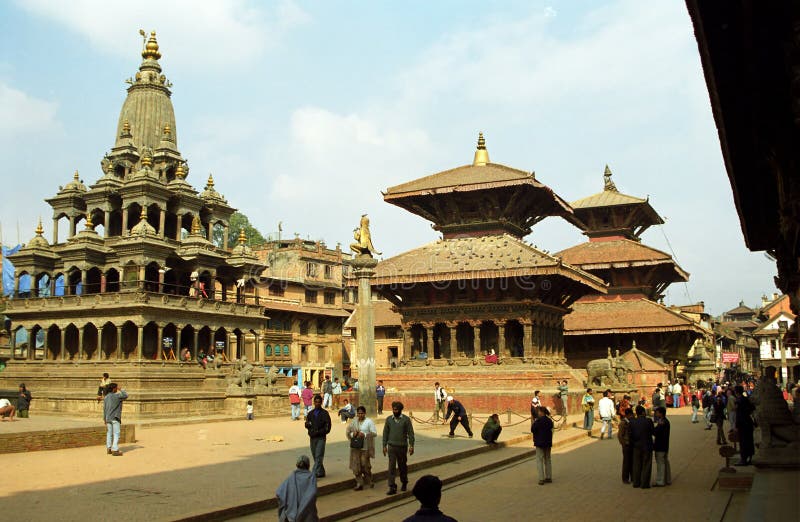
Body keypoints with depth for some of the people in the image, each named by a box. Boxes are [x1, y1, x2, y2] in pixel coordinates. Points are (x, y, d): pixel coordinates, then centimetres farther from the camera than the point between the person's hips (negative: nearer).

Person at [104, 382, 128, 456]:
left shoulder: (106, 397, 7)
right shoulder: (117, 396, -13)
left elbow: (104, 409, 9)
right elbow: (125, 396, 1)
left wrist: (105, 419, 13)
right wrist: (120, 390, 8)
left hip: (108, 418, 7)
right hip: (115, 418, -7)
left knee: (109, 433, 14)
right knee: (116, 434, -3)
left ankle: (108, 449, 20)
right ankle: (115, 450, -7)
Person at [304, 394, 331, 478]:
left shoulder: (324, 413, -2)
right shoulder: (310, 413, 13)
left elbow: (327, 427, -5)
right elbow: (307, 425, 15)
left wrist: (318, 432, -14)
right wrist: (308, 424, -9)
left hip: (321, 438, -5)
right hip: (312, 438, 5)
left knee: (318, 457, -11)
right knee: (315, 456, 10)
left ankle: (315, 474, -15)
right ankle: (321, 472, 22)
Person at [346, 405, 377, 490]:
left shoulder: (369, 421, -1)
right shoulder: (353, 422, 12)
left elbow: (374, 433, -6)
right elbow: (348, 432, 14)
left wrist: (364, 434, -18)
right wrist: (352, 434, -8)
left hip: (365, 447, -4)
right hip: (355, 447, 4)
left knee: (365, 464, -3)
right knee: (356, 465, 0)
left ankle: (369, 481, 19)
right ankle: (359, 483, 8)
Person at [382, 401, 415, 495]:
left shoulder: (406, 419, -3)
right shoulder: (388, 419, 3)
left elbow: (410, 433, -3)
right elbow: (385, 433, 8)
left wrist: (411, 446, -8)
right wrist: (384, 446, 4)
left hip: (402, 446, -1)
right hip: (391, 446, 1)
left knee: (403, 466, 12)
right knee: (391, 467, -5)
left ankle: (404, 483, 33)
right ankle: (392, 487, -4)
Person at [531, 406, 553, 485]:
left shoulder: (539, 421, -18)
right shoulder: (549, 421, 5)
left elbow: (532, 430, -14)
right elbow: (551, 429, 14)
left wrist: (533, 422, -1)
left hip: (540, 443, -7)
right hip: (548, 443, 7)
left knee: (539, 461, -2)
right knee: (547, 460, 16)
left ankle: (541, 479, -6)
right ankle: (549, 477, 20)